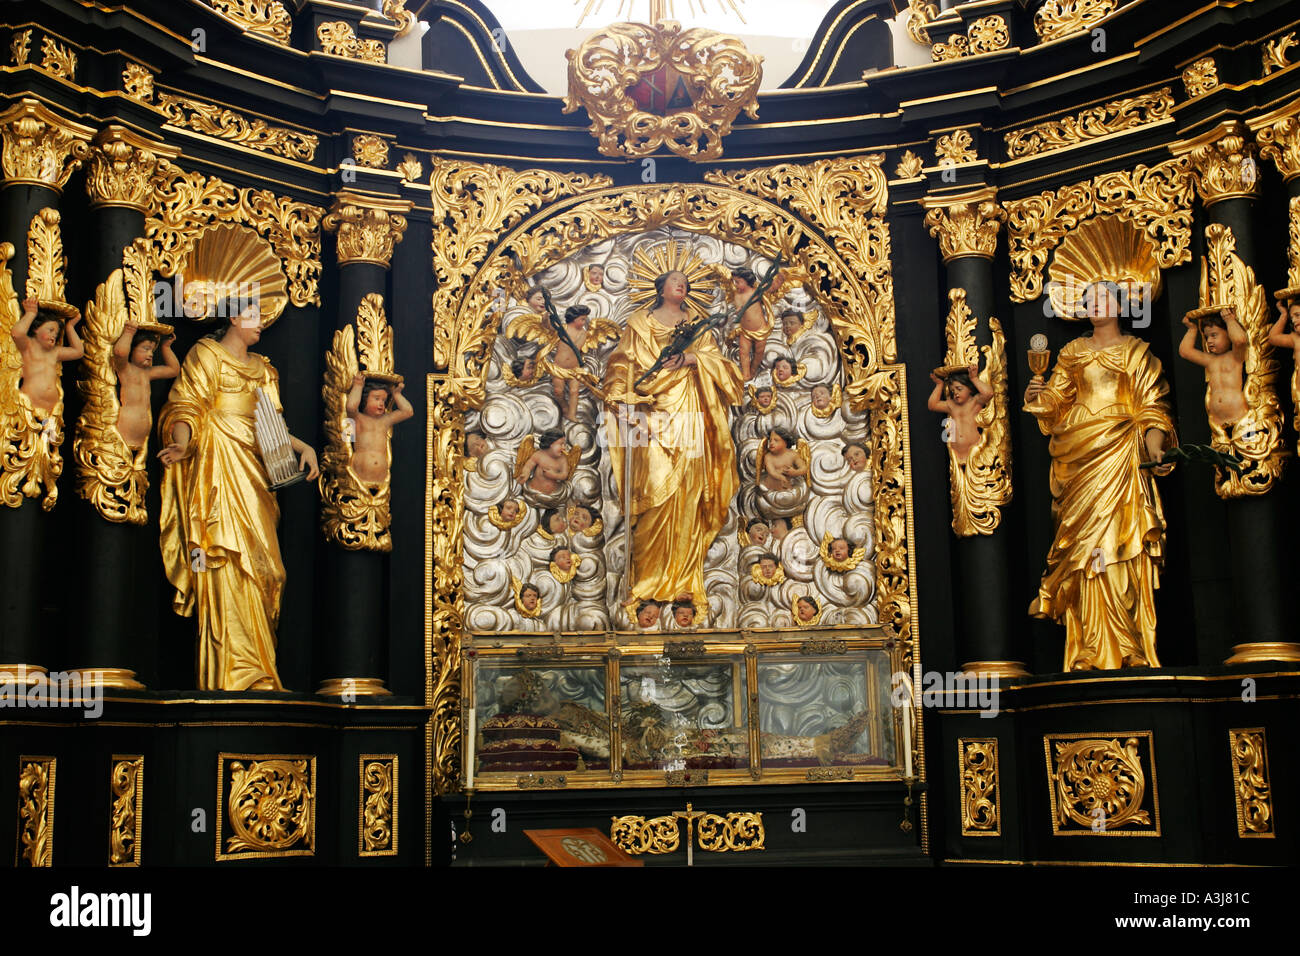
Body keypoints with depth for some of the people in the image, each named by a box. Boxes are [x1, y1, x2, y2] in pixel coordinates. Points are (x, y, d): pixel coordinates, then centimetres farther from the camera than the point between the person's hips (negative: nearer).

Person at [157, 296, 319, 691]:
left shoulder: (262, 369, 23)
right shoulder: (206, 355, 2)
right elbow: (187, 408, -9)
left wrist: (303, 447, 7)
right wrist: (182, 444, -28)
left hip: (253, 474, 7)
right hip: (218, 472, -7)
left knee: (258, 566, 3)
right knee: (230, 564, -13)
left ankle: (256, 671, 6)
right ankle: (236, 670, -14)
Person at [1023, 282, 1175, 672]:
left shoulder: (1136, 351, 10)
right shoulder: (1073, 352, 19)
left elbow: (1151, 407, 2)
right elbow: (1056, 398, 13)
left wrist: (1153, 442, -15)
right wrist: (1037, 396, -9)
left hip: (1119, 450, -3)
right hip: (1079, 455, 3)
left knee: (1118, 537, -11)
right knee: (1087, 540, -3)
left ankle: (1129, 648, -8)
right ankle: (1095, 651, 0)